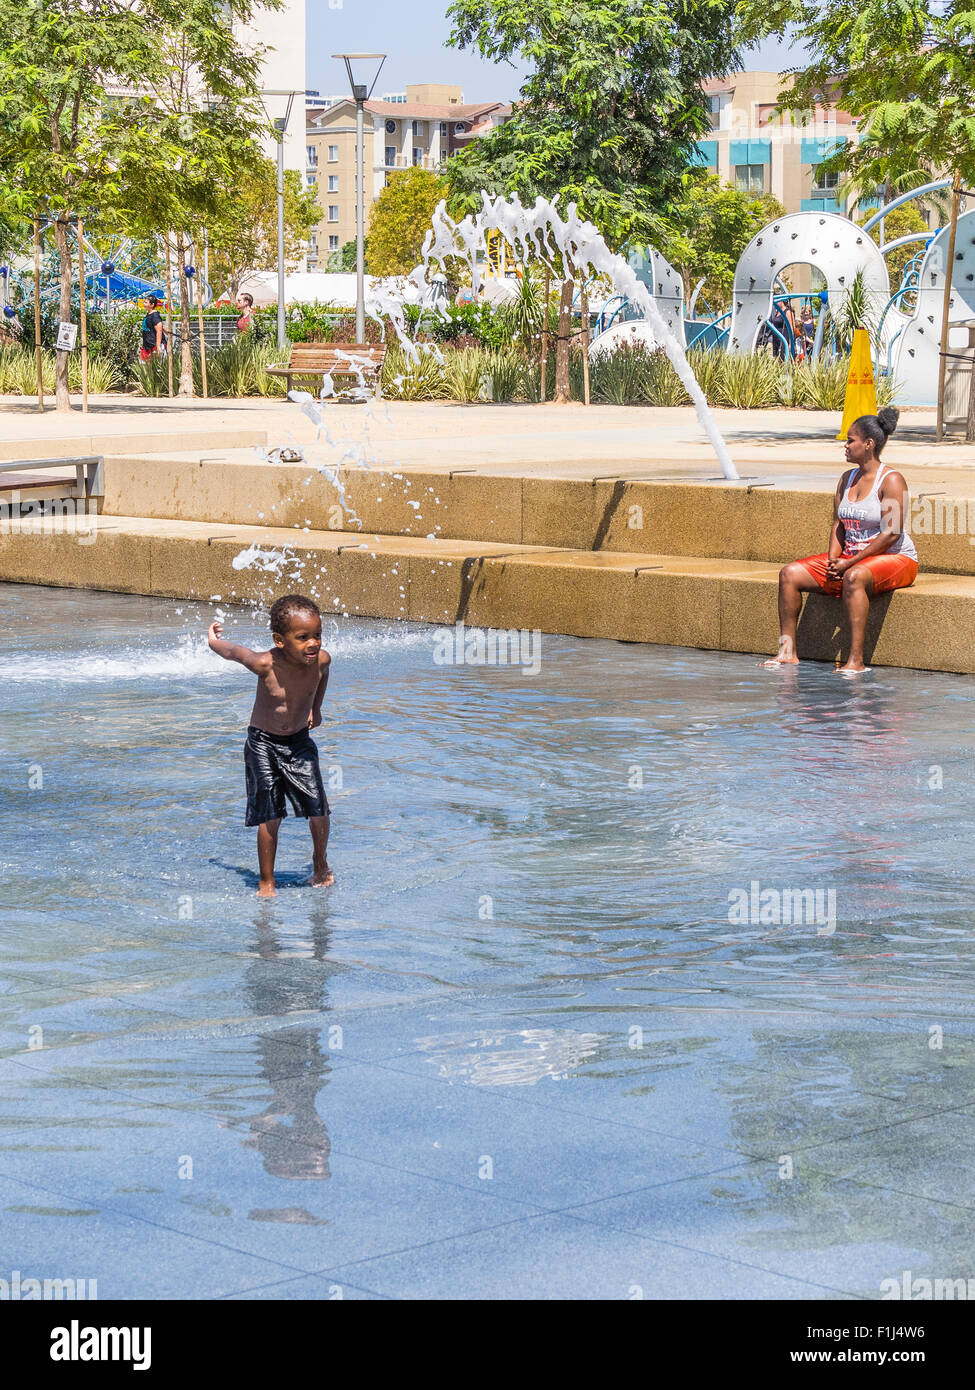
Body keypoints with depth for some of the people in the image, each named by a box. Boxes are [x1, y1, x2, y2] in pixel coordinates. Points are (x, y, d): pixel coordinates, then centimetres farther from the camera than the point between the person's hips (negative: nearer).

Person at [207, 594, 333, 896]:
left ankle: (320, 865, 21)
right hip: (263, 743, -3)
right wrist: (214, 641, 13)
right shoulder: (265, 664, -28)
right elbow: (233, 652, -7)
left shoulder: (320, 659, -18)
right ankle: (266, 882, 11)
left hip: (299, 741, 3)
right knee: (269, 815, -2)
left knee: (317, 808, -5)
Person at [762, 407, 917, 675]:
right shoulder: (847, 479, 13)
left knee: (854, 578, -41)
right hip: (850, 559, 8)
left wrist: (849, 563, -20)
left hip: (895, 559, -8)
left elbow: (891, 533, -18)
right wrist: (833, 559, -7)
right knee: (790, 574, -8)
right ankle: (787, 652, -10)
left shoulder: (891, 480, -11)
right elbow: (839, 523, 13)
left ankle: (856, 660, -42)